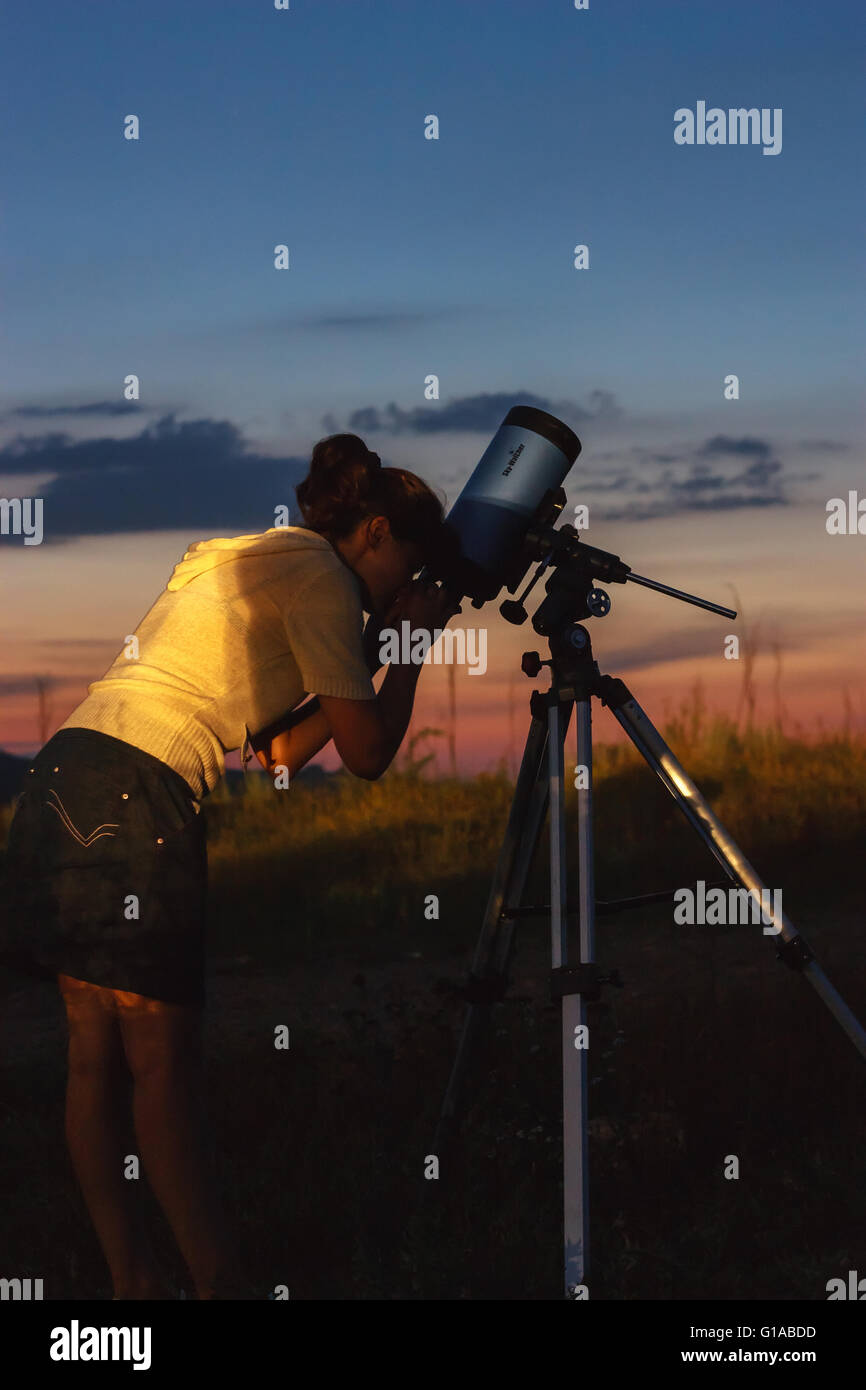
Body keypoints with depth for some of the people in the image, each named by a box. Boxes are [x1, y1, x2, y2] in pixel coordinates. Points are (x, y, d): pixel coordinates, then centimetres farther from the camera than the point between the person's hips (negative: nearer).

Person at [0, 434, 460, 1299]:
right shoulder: (317, 571, -1)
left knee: (97, 1055, 6)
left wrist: (383, 644, 23)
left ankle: (132, 1280, 9)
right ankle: (218, 1282, -5)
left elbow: (279, 749, 25)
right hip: (134, 793, -9)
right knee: (162, 1057, -8)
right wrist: (413, 642, 11)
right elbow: (367, 750, -3)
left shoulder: (247, 560, 26)